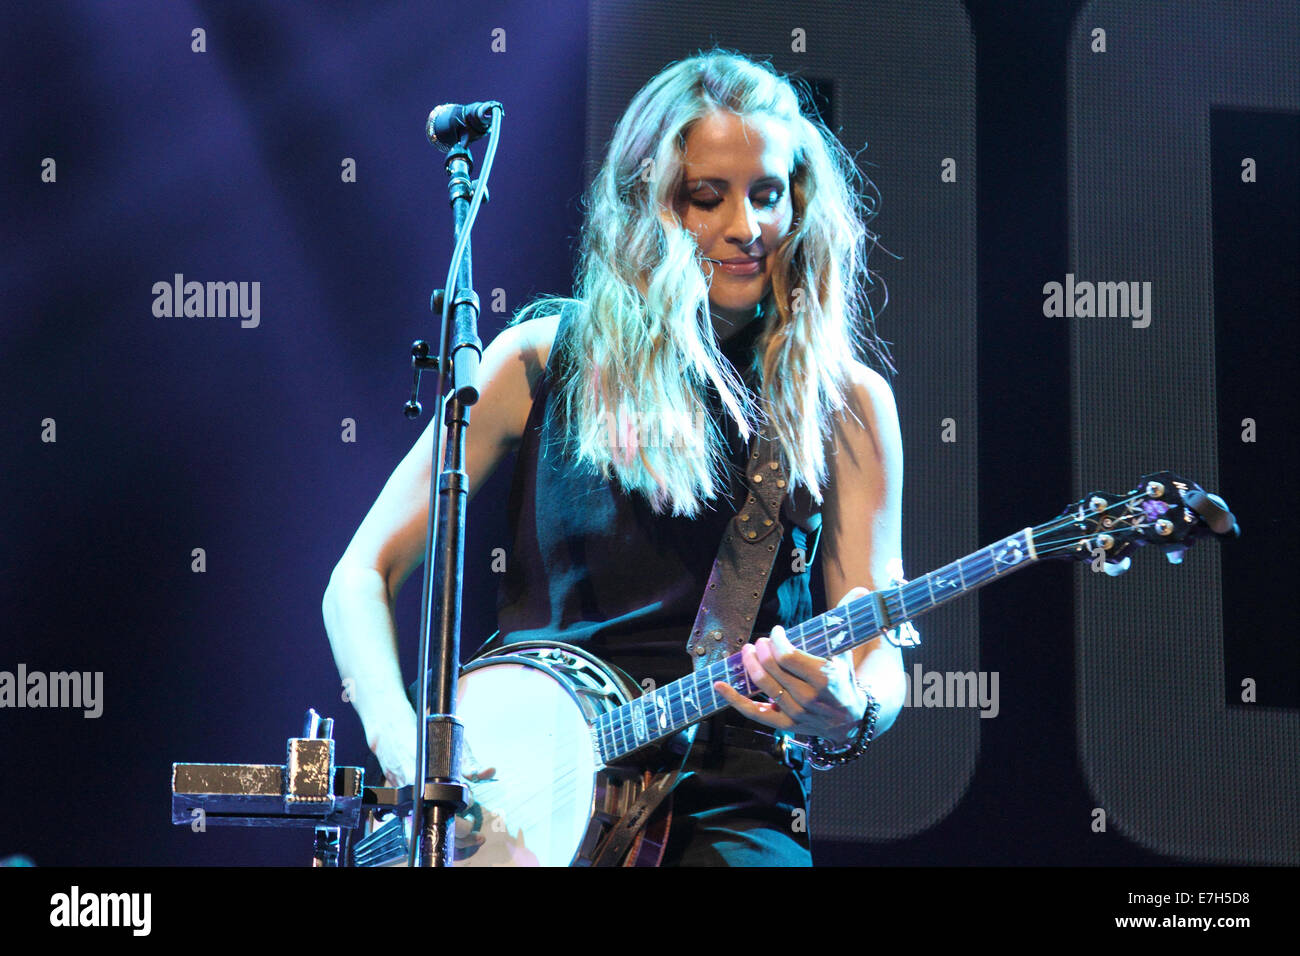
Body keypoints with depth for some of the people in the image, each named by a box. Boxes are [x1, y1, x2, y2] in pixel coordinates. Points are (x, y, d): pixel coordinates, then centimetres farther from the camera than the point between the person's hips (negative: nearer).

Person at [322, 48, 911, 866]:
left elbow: (880, 652, 0)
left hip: (730, 808, 0)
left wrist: (850, 713, -25)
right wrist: (404, 745, -10)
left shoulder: (844, 402, 5)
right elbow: (362, 577, 7)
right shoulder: (544, 361, 5)